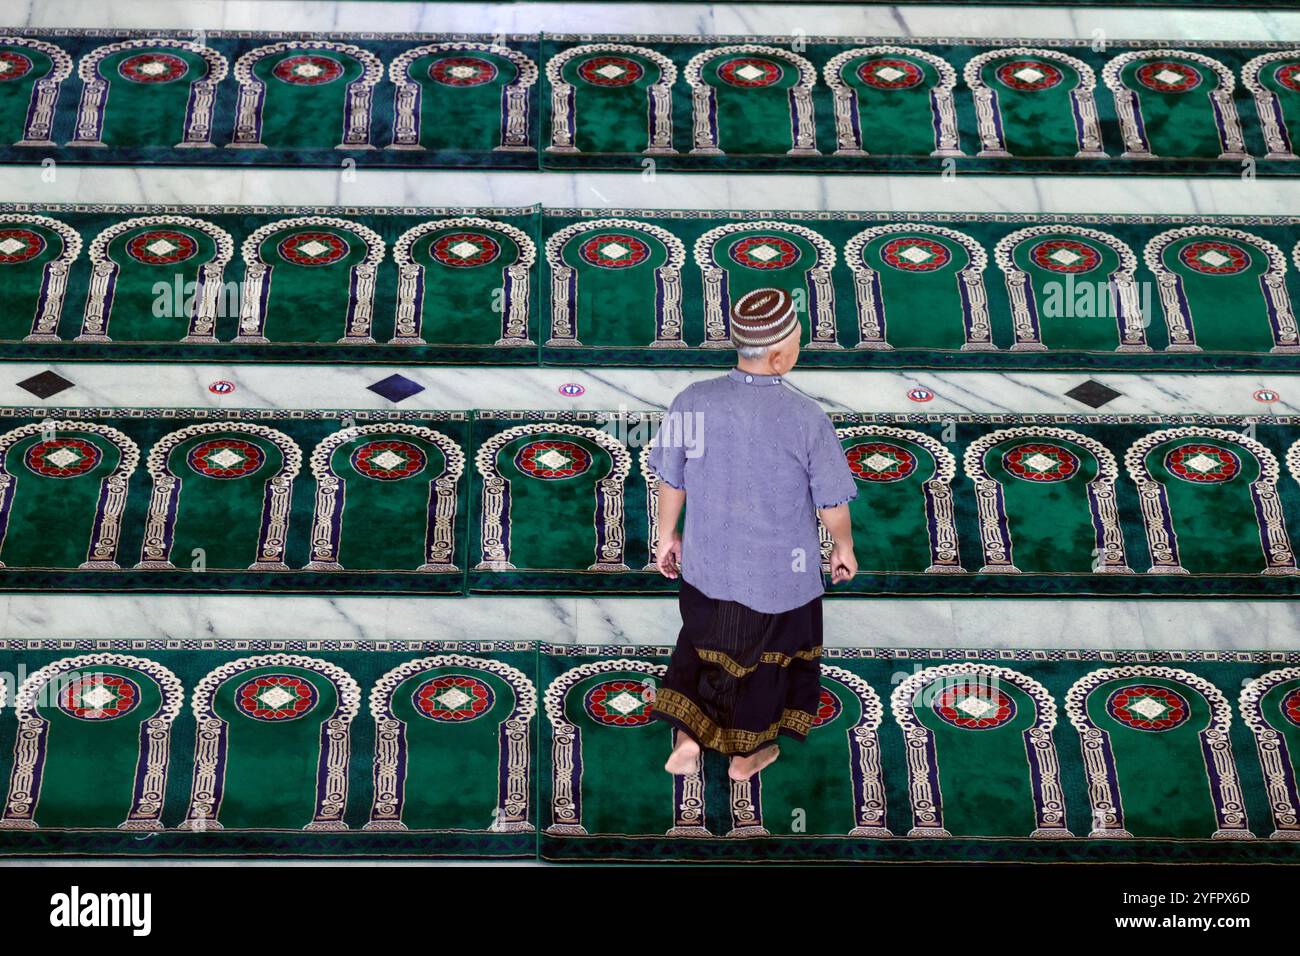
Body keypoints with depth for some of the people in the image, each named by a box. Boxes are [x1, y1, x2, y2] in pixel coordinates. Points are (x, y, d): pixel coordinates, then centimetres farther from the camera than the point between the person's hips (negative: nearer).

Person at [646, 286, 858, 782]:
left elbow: (671, 481, -5)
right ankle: (747, 753, 39)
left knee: (703, 642, 29)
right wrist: (844, 548, 6)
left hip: (707, 564, 2)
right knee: (767, 656, 22)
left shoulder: (692, 403, -18)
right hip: (780, 573, -2)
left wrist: (667, 535, 13)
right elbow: (832, 505, -14)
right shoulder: (806, 419, -24)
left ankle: (686, 736, 23)